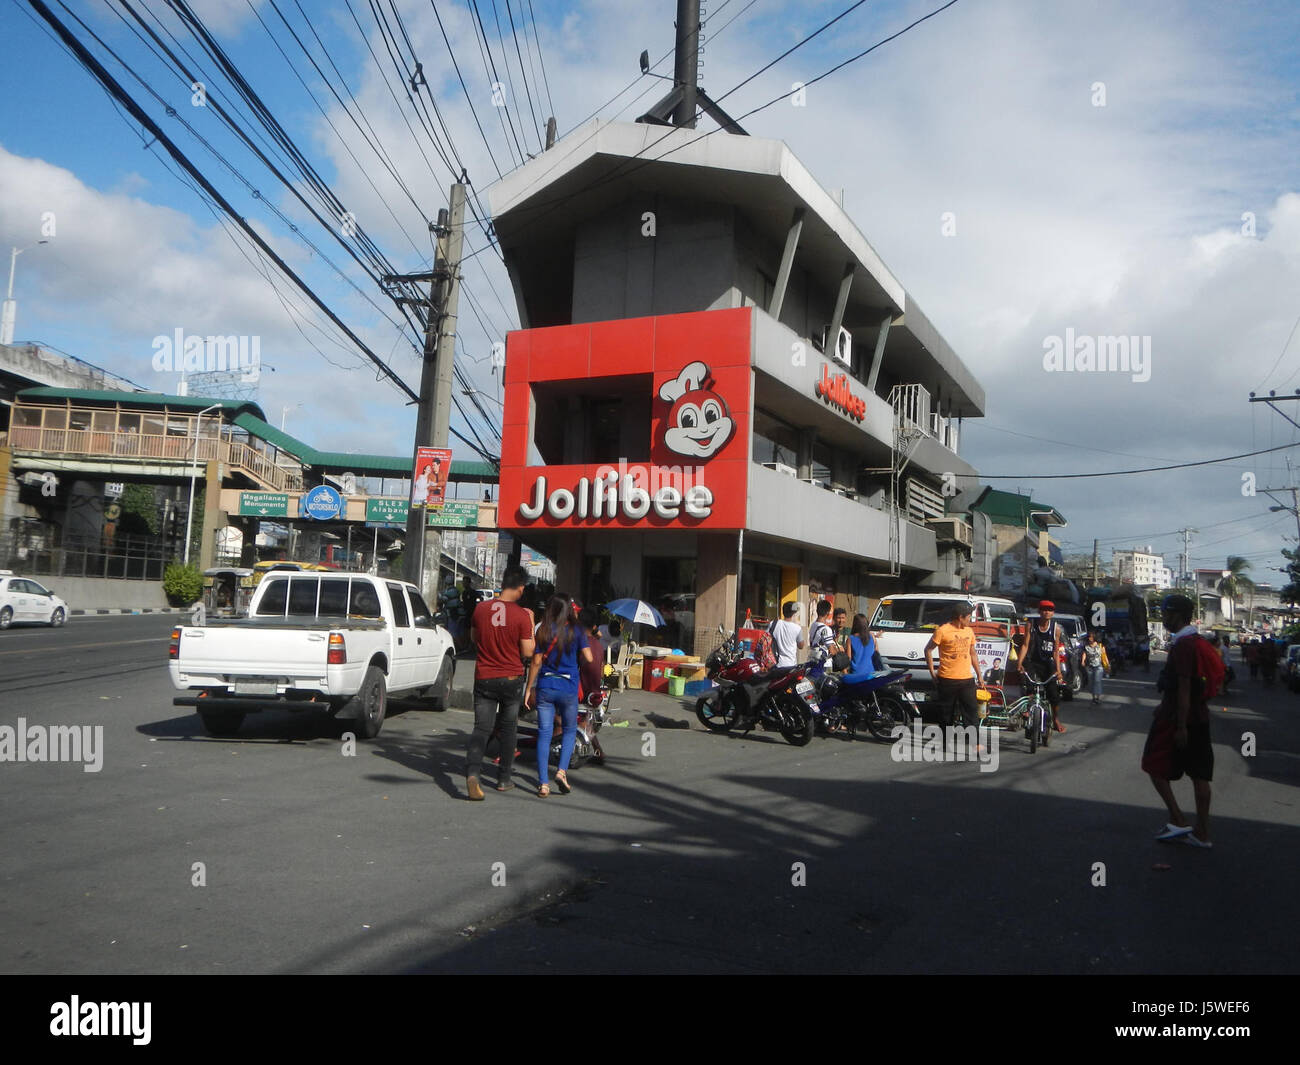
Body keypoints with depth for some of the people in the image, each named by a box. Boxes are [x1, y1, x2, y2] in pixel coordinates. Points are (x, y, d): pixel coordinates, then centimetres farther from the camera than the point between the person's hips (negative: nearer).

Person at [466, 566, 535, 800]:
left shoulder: (481, 608, -2)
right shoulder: (521, 615, -13)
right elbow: (527, 651, -8)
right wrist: (530, 625, 1)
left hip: (484, 677, 2)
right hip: (511, 678, -2)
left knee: (481, 728, 2)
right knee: (508, 728, 14)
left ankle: (473, 772, -21)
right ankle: (504, 779, 21)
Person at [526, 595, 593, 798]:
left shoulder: (543, 630, 0)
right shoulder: (576, 630, -3)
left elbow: (537, 662, -1)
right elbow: (588, 658, -6)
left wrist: (529, 689, 4)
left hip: (545, 687, 1)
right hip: (568, 688, -1)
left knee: (544, 734, 3)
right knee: (570, 730, 17)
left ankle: (543, 783, 0)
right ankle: (562, 770, -1)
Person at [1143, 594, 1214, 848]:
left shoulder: (1182, 644, -18)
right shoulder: (1198, 641, 12)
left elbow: (1184, 687, -22)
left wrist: (1180, 726, -21)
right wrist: (1165, 706, 28)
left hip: (1178, 718, -9)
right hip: (1199, 717, 9)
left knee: (1154, 765, 3)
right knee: (1199, 773, 9)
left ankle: (1177, 820, 2)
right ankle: (1202, 832, 13)